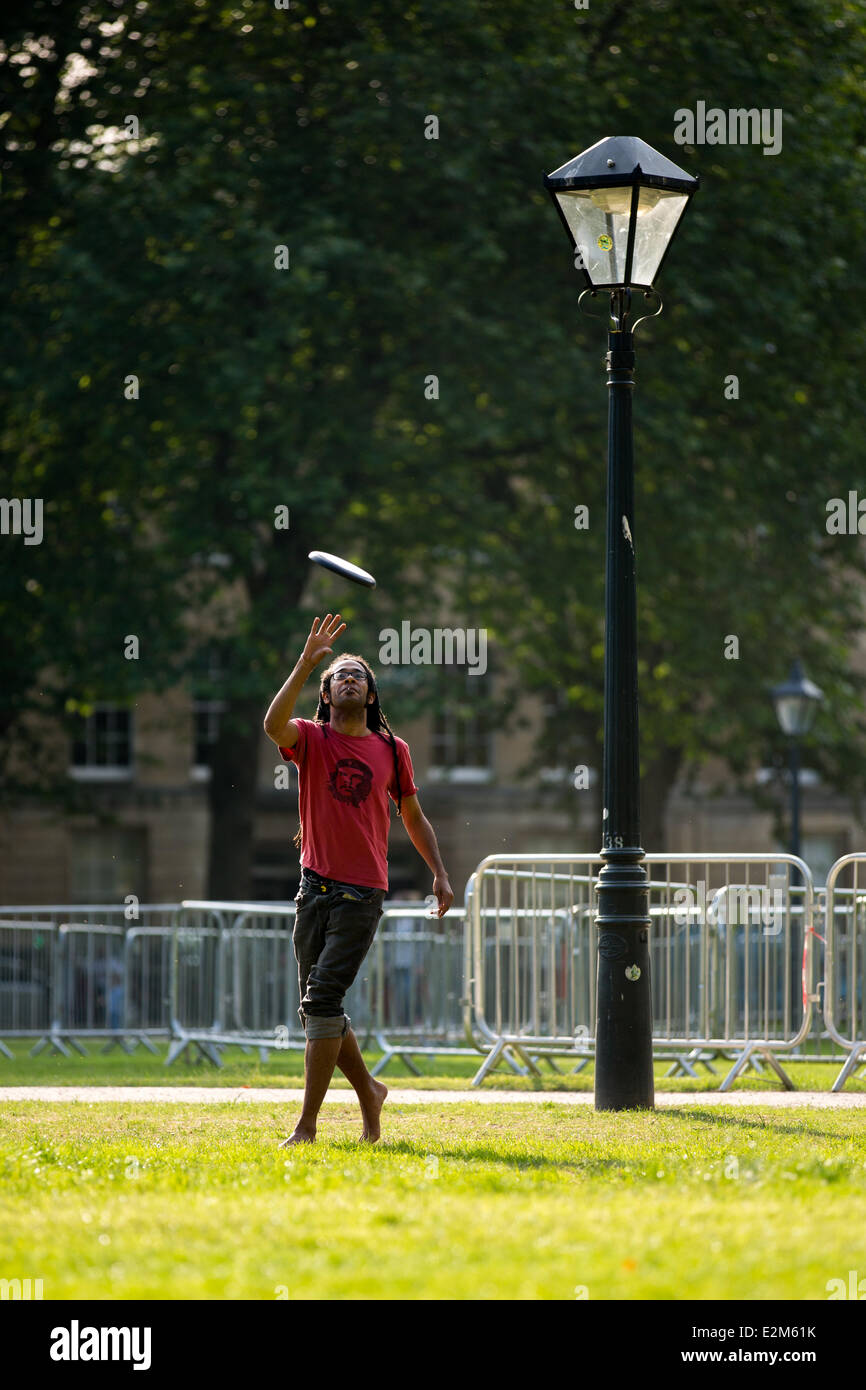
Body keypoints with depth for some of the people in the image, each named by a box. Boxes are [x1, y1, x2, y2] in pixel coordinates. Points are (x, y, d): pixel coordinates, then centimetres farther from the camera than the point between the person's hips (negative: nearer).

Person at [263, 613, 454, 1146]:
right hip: (315, 887, 2)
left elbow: (413, 816, 19)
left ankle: (307, 1126, -13)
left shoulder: (392, 750, 7)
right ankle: (368, 1091, 30)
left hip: (363, 892, -2)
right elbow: (275, 726, -21)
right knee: (319, 1006, 7)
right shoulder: (311, 739, 3)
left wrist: (440, 873, 15)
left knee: (322, 998, -14)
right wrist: (305, 664, -25)